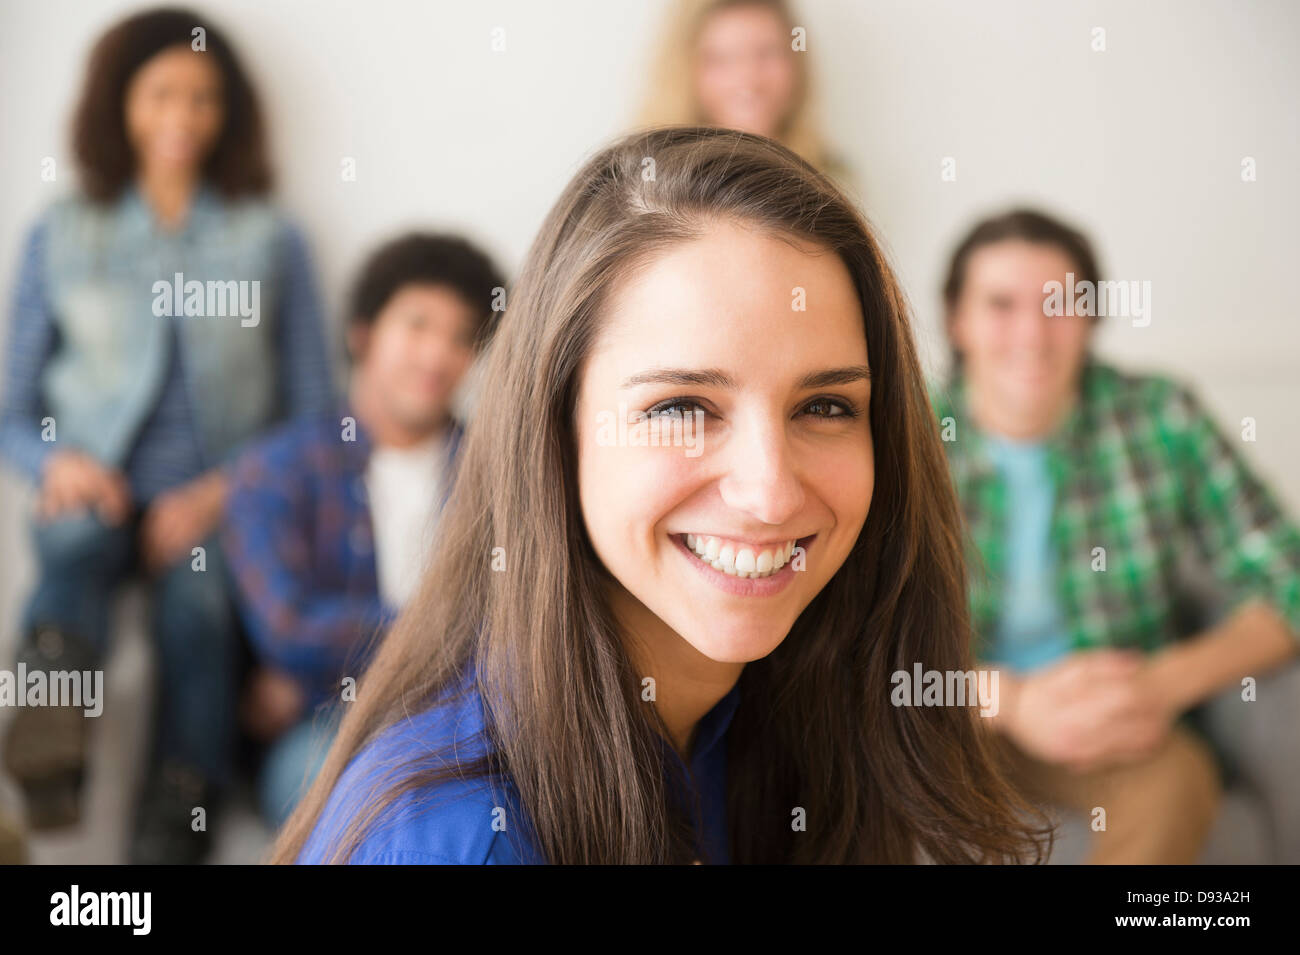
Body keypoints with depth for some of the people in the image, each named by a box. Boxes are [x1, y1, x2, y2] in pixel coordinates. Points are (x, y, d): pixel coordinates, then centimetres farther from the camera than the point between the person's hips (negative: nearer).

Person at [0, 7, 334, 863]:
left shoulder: (271, 240, 15)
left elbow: (313, 416, 10)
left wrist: (222, 492, -7)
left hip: (219, 508, 0)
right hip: (99, 491, 0)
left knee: (196, 597, -34)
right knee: (75, 543, -36)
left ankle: (175, 823, -46)